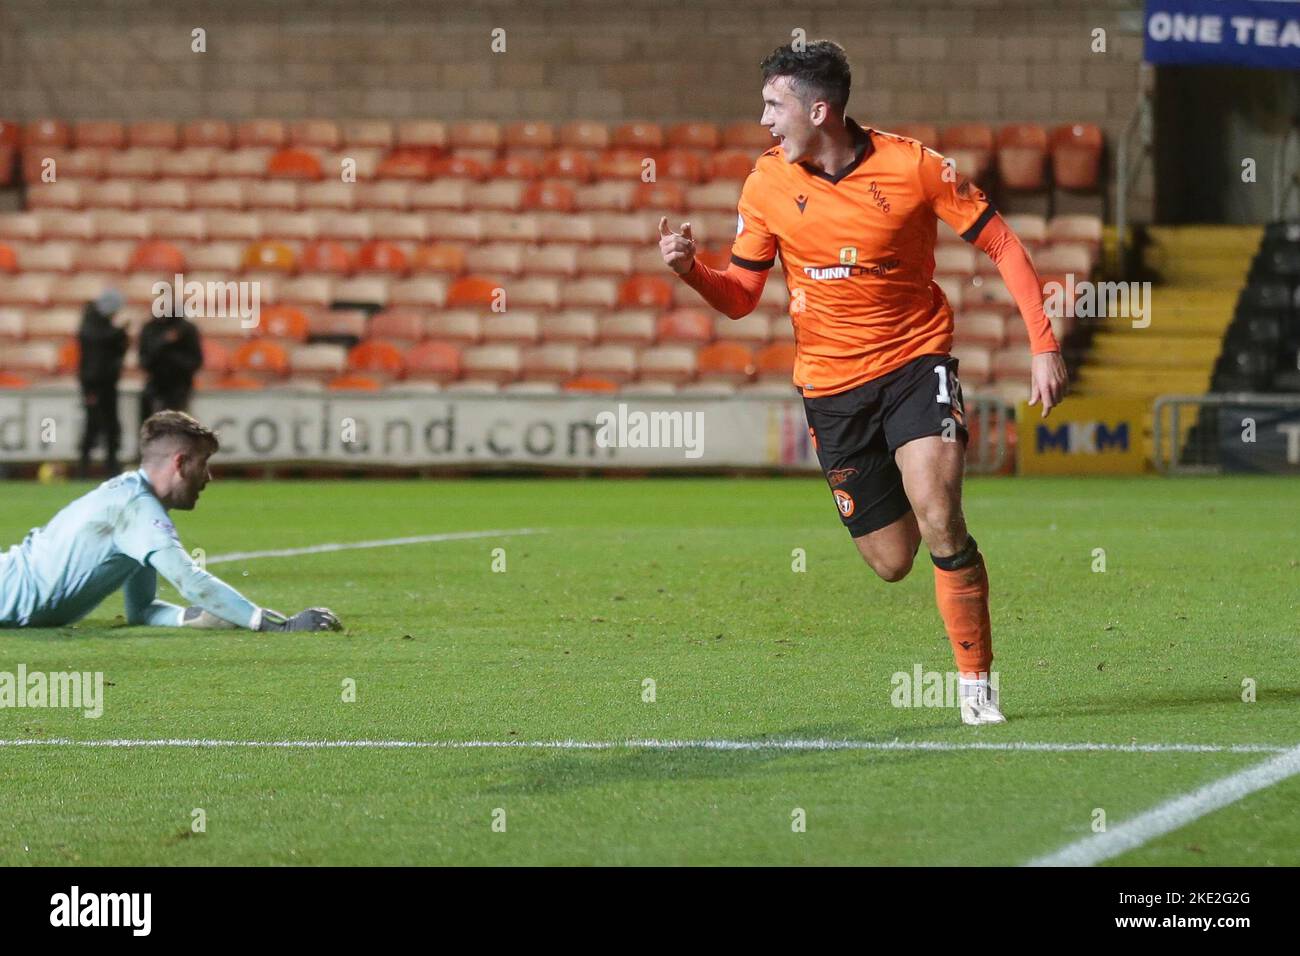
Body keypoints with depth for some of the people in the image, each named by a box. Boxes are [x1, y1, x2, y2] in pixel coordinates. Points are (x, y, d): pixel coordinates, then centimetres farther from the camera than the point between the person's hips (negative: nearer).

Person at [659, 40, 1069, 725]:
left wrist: (1043, 343, -11)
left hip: (916, 358, -3)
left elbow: (1001, 245, -4)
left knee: (938, 521, -23)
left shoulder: (912, 165, -11)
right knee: (890, 561, 2)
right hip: (831, 382, 3)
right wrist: (689, 269, -16)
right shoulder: (766, 186, -3)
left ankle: (976, 683, -9)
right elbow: (740, 296, 5)